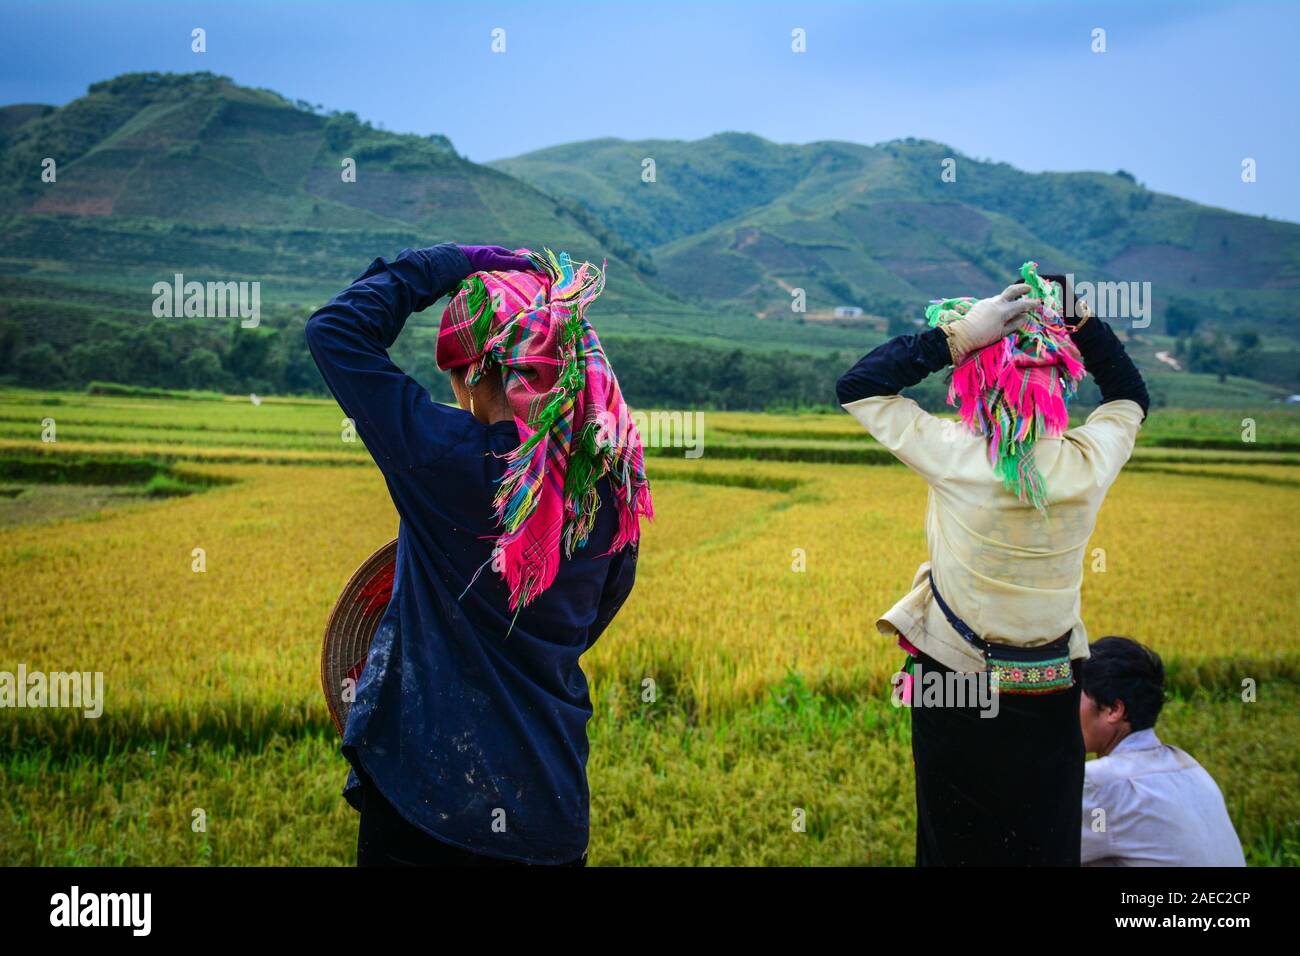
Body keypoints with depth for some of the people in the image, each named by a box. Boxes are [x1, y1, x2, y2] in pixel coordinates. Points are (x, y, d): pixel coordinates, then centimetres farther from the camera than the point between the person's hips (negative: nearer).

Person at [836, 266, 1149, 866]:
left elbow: (855, 387, -12)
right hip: (1048, 698, 3)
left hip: (955, 685, -2)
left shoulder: (956, 459, -22)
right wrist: (1080, 318, 1)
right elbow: (1130, 397, 11)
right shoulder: (1088, 464, -13)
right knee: (1045, 844, 17)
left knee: (956, 843, 14)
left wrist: (959, 333, -19)